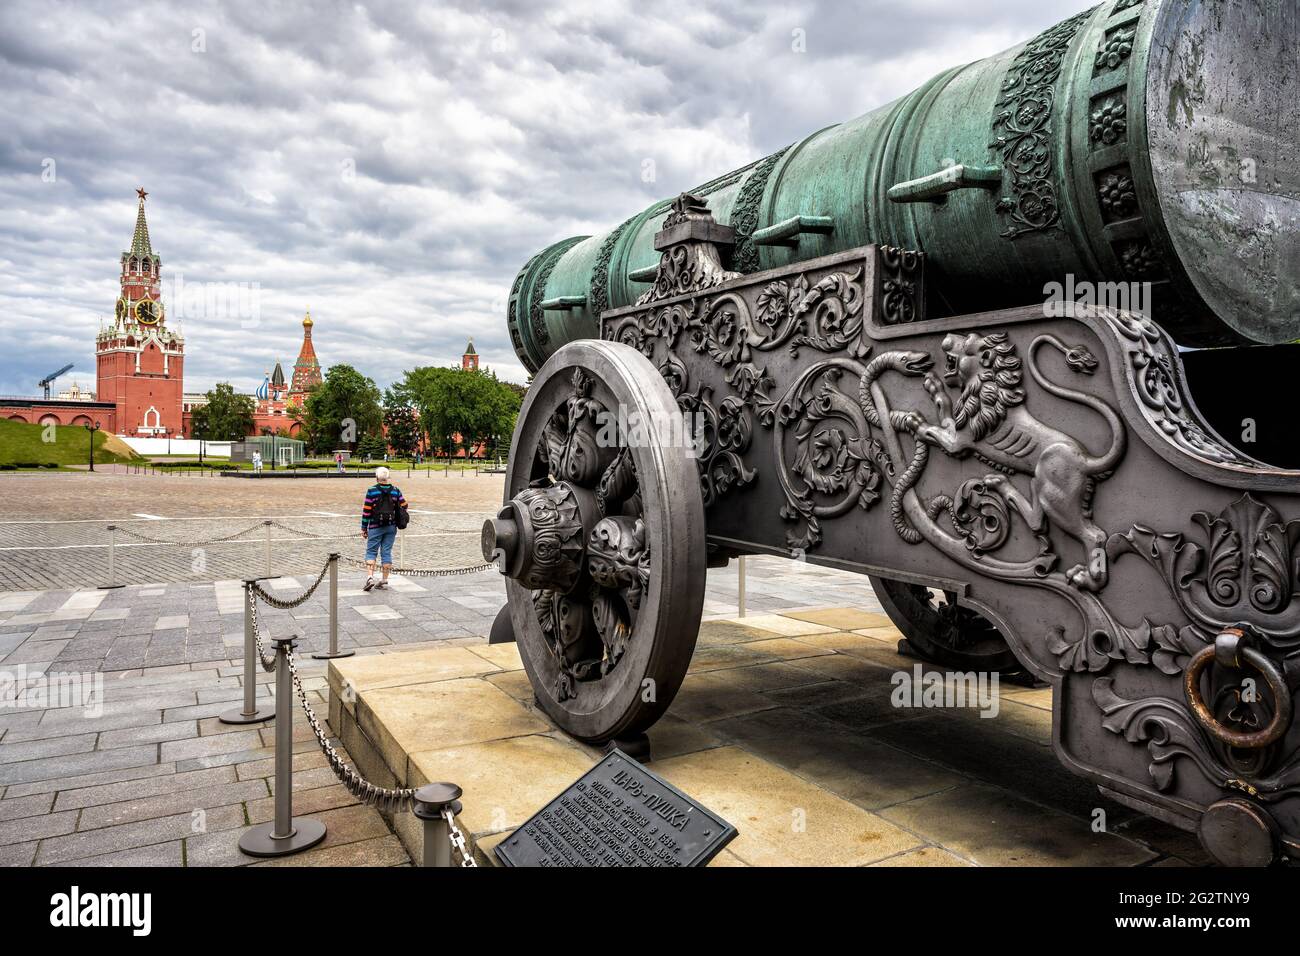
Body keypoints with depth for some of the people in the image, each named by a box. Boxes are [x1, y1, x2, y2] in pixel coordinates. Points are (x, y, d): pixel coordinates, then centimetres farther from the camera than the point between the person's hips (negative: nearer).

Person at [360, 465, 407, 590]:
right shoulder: (395, 490, 1)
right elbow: (404, 506, 5)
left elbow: (366, 511, -8)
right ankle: (384, 581, 10)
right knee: (386, 552, 8)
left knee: (371, 552, 6)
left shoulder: (372, 491, -9)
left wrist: (364, 528, -2)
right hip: (391, 527, 3)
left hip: (376, 527, -3)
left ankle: (370, 577, -10)